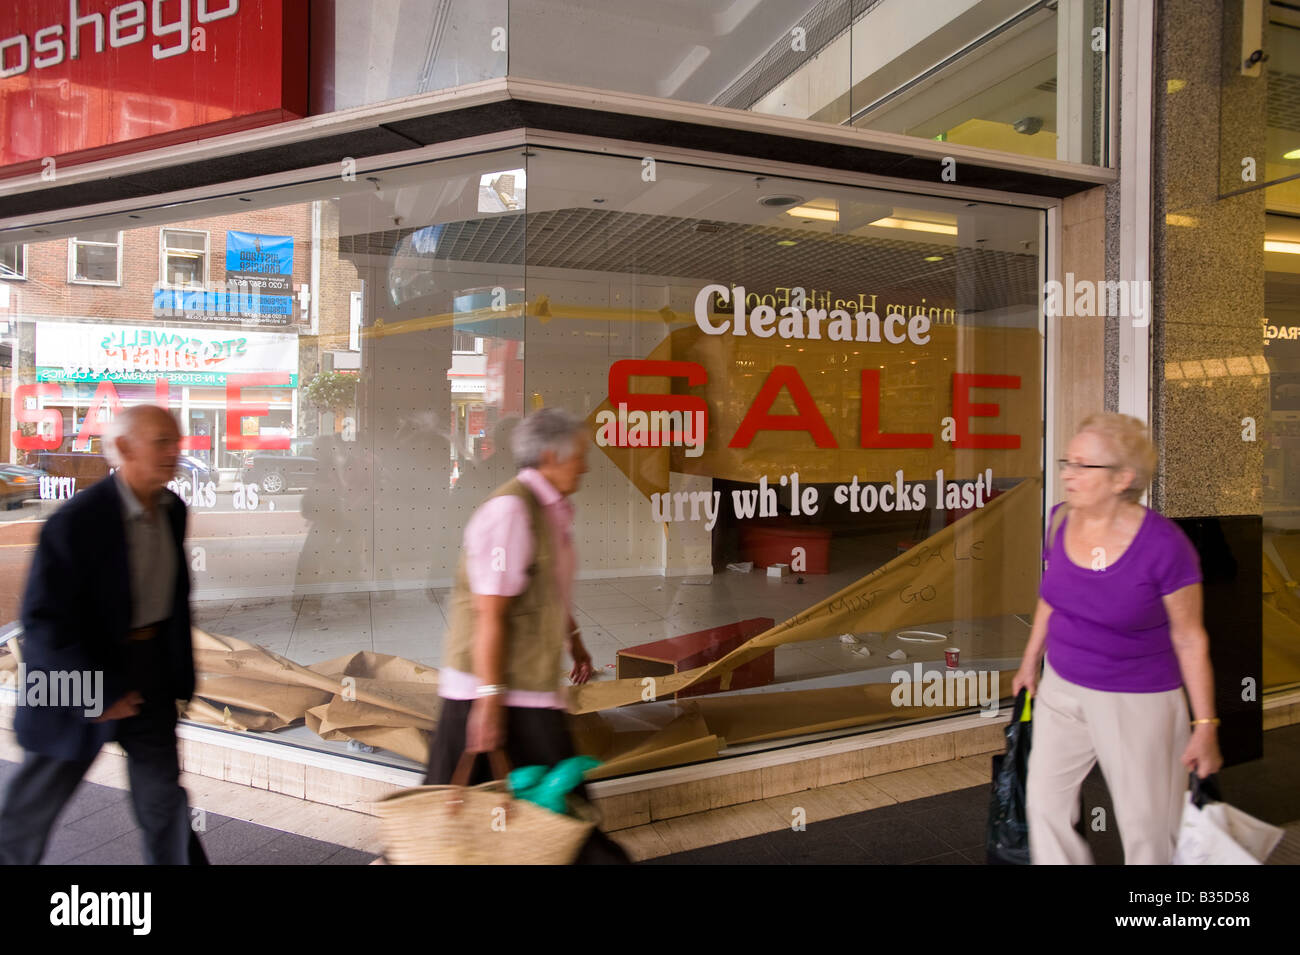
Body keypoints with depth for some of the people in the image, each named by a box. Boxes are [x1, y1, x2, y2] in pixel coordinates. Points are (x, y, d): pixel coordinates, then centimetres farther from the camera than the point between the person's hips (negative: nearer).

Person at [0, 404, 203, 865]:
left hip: (150, 672, 5)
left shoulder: (173, 510, -1)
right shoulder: (77, 520, -22)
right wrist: (98, 693, -21)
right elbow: (44, 620, -21)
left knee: (164, 797, 9)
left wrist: (181, 671, 11)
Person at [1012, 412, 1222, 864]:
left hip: (1137, 701, -5)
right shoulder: (1061, 519, -6)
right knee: (1045, 799, 12)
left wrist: (1206, 725, -11)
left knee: (1146, 824, 9)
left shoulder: (1163, 544, -22)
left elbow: (1191, 640, -13)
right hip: (1061, 689, 5)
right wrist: (1030, 661, 18)